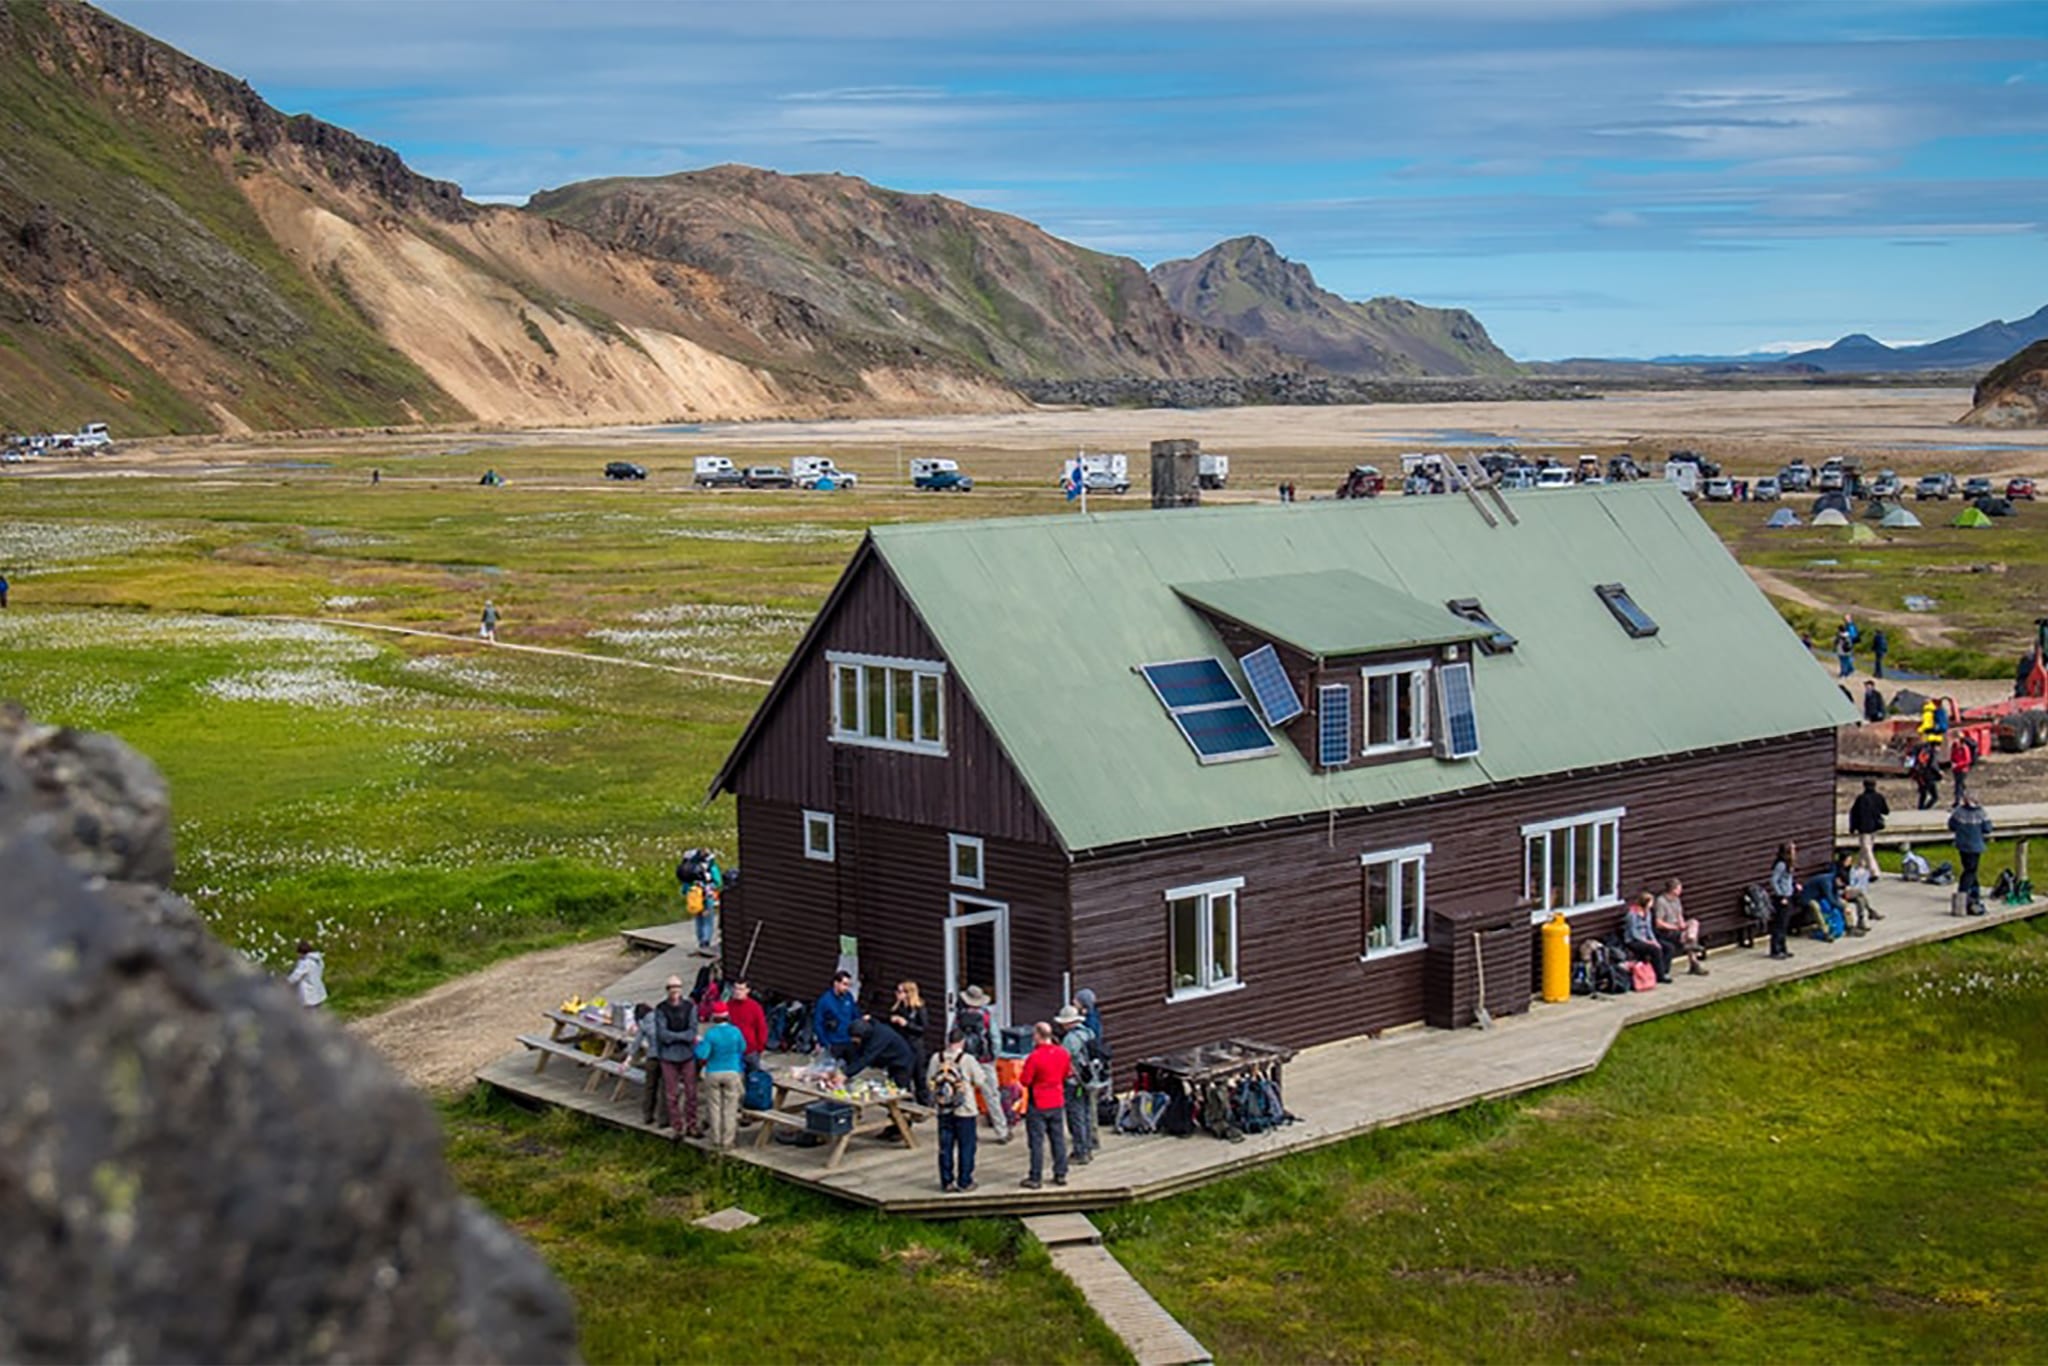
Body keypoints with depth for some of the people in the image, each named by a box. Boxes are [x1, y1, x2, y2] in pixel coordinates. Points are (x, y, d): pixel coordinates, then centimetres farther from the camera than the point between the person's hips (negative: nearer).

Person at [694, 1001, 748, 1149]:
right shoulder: (735, 1032, -9)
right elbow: (743, 1049, 6)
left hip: (713, 1074, 0)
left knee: (715, 1107, 10)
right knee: (730, 1107, 7)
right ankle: (728, 1140, 8)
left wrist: (699, 1042, 2)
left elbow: (702, 1055, -16)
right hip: (732, 1072, 1)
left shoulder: (710, 1034, -14)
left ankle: (716, 1139, 15)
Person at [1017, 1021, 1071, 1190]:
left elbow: (1024, 1081, -17)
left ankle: (1036, 1179, 4)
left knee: (1037, 1142, 1)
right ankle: (1060, 1174, 20)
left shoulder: (1034, 1057, -22)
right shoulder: (1062, 1053, -3)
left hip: (1037, 1105, -6)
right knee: (1058, 1139, 14)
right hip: (1057, 1103, 6)